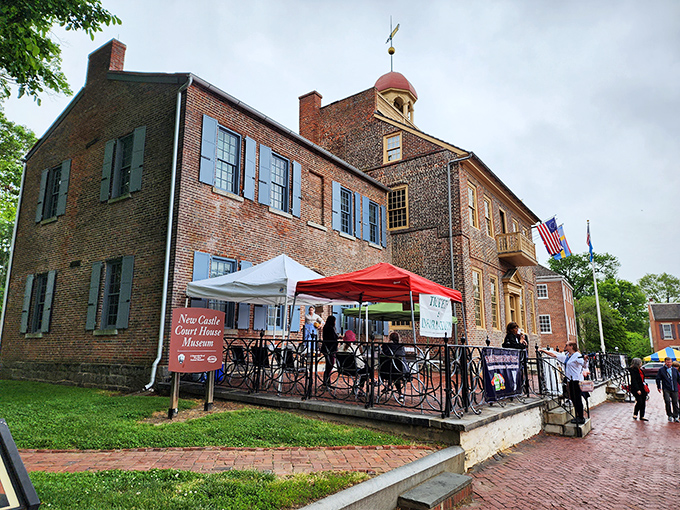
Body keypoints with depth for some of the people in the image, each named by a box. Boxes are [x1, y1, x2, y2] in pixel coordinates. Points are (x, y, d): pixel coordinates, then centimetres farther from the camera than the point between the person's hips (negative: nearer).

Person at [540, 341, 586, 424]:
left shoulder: (577, 355, -10)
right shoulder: (566, 355, 13)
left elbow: (583, 363, -24)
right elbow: (554, 354, 17)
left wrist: (585, 359, -46)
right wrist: (542, 350, 15)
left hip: (576, 380, -8)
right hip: (570, 380, 8)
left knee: (577, 399, -4)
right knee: (573, 398, 12)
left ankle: (581, 418, 2)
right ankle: (577, 417, 21)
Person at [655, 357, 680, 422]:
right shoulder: (661, 370, 4)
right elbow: (658, 379, 5)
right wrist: (659, 387, -1)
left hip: (674, 390, 3)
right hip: (666, 389, -3)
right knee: (667, 401, -13)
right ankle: (669, 415, 2)